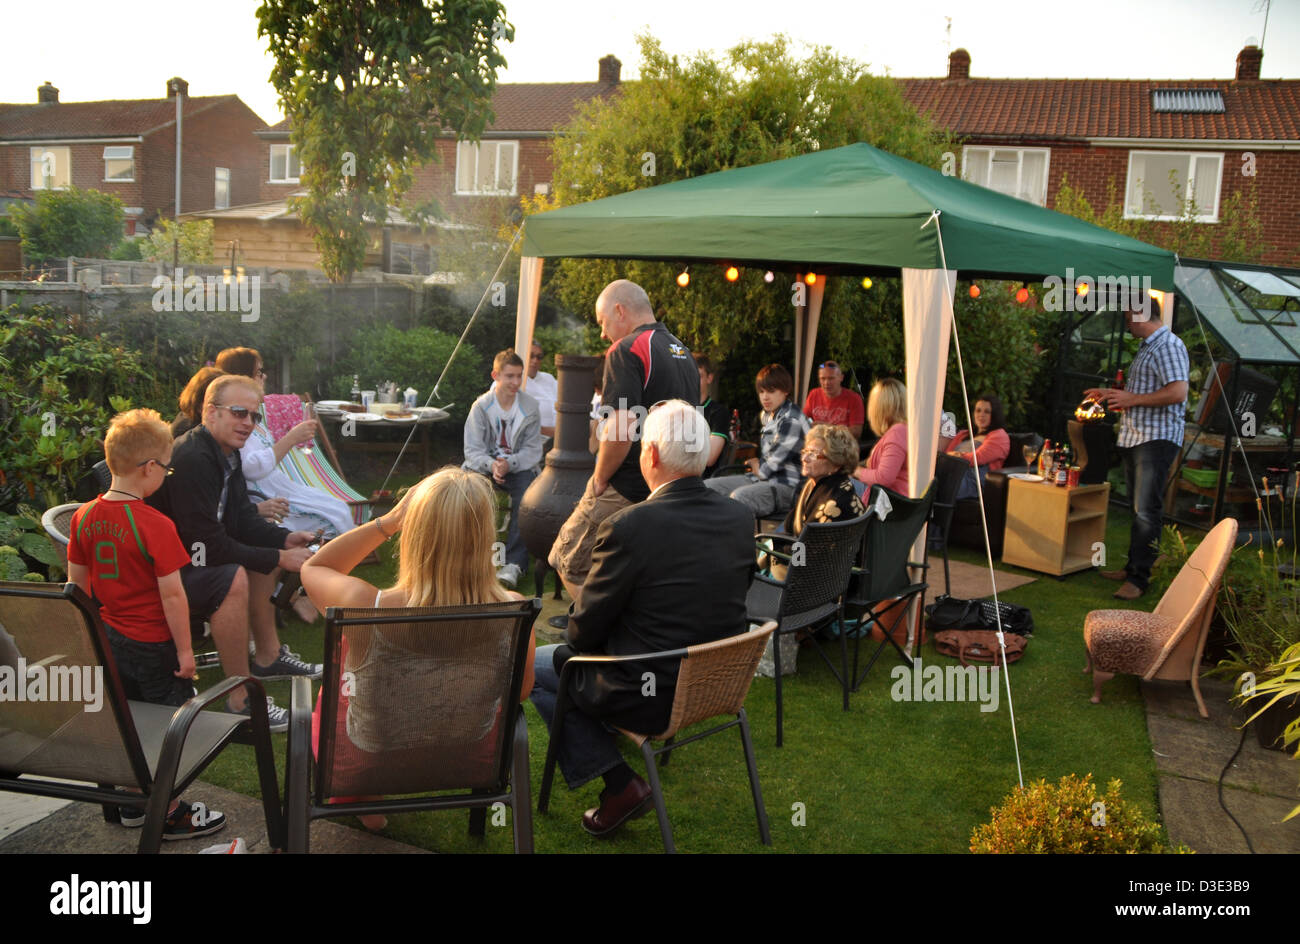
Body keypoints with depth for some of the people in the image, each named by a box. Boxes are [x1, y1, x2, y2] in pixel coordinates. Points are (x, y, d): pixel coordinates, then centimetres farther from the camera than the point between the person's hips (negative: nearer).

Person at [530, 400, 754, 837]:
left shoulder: (628, 526, -25)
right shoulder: (741, 518, -6)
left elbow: (584, 632, -14)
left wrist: (578, 637, 10)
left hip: (649, 696, -7)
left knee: (534, 665, 16)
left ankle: (619, 783, 8)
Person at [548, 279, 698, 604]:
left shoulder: (628, 350, -11)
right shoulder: (684, 354, 17)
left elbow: (622, 428, -22)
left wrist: (600, 479, -9)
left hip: (627, 491, -9)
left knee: (570, 564, 4)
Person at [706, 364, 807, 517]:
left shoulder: (792, 420, -14)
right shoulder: (768, 415, 16)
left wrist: (759, 468, 5)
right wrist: (758, 466, 11)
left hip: (785, 486, -10)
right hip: (760, 478, 10)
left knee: (739, 496, -38)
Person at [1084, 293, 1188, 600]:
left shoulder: (1168, 345, -12)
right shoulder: (1146, 347, 21)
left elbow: (1177, 392, -23)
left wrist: (1132, 399, -17)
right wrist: (1110, 395, 25)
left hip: (1158, 439, -10)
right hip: (1134, 437, 10)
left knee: (1147, 510, -11)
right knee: (1138, 508, 14)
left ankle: (1139, 578, -11)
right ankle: (1133, 567, 21)